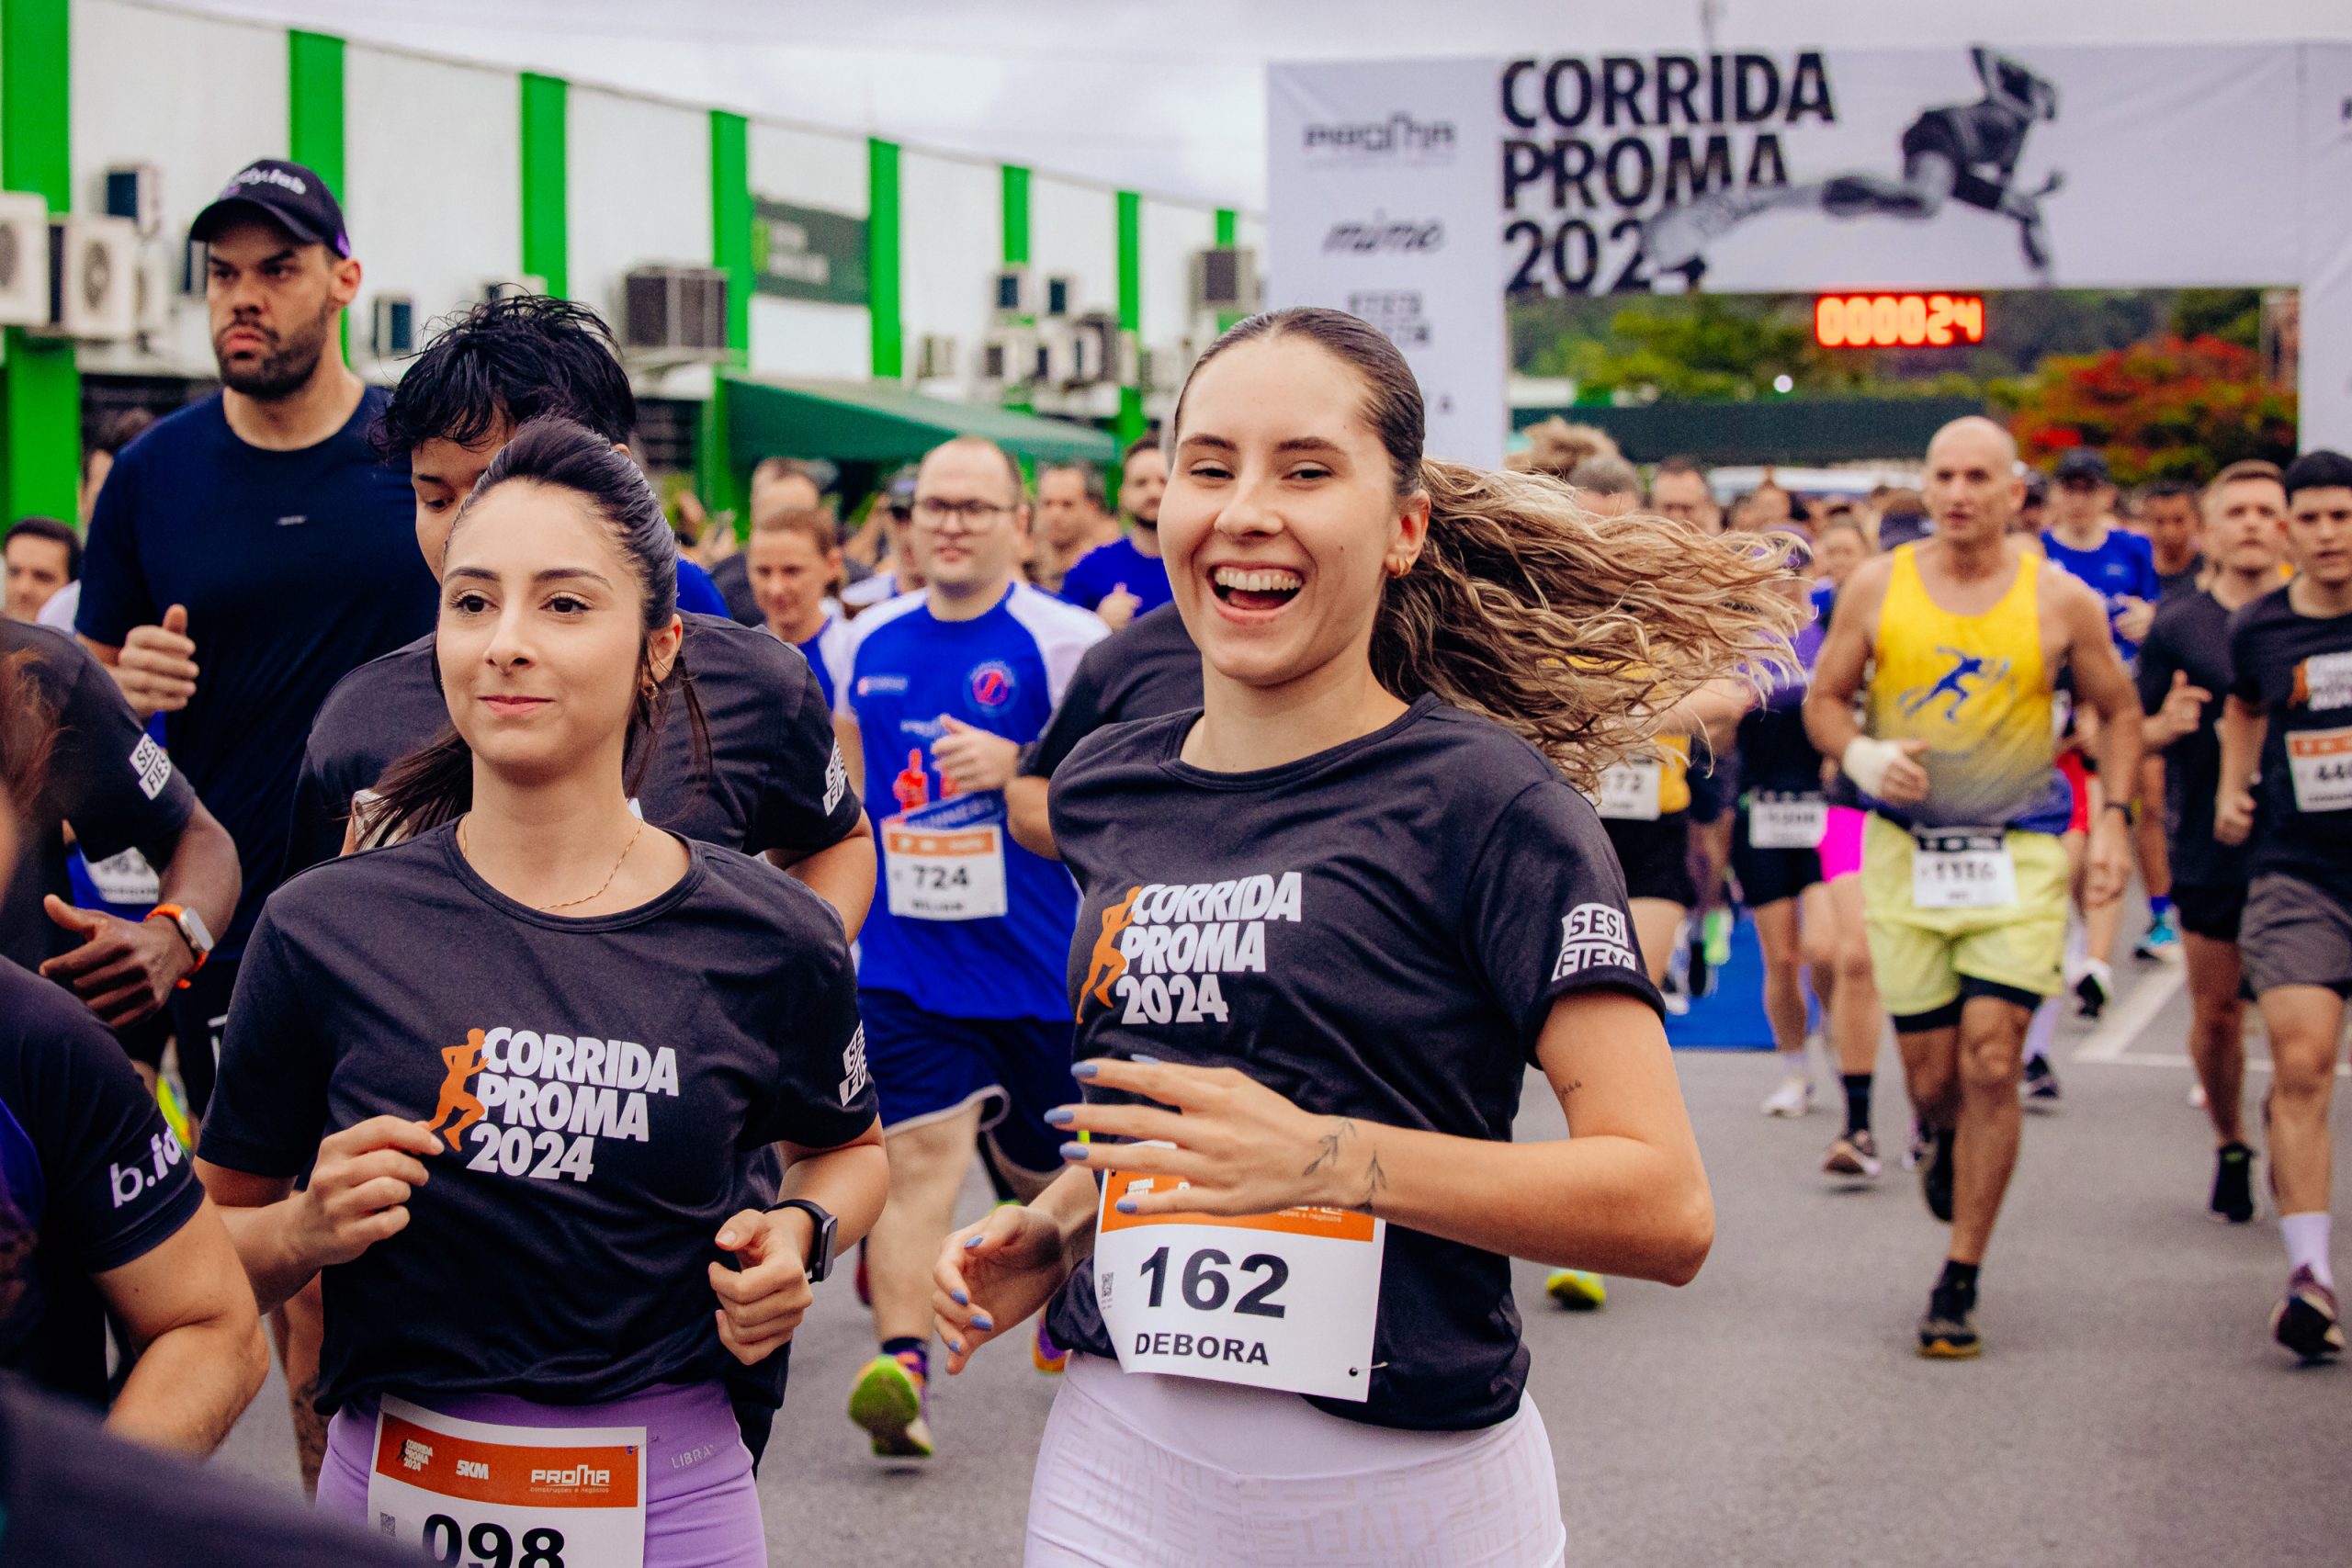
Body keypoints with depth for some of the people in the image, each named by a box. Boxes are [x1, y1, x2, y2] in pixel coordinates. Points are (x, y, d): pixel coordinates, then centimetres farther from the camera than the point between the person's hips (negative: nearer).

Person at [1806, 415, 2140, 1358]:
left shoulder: (2060, 600, -2)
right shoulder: (1876, 588, 1)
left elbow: (2118, 711, 11)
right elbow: (1824, 699, 9)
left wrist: (2112, 817, 0)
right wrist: (1862, 756, -12)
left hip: (2020, 856, -1)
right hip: (1906, 852, 1)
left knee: (1991, 1065, -11)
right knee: (1930, 1076, 4)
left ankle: (1960, 1284, 0)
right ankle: (1942, 1141, 44)